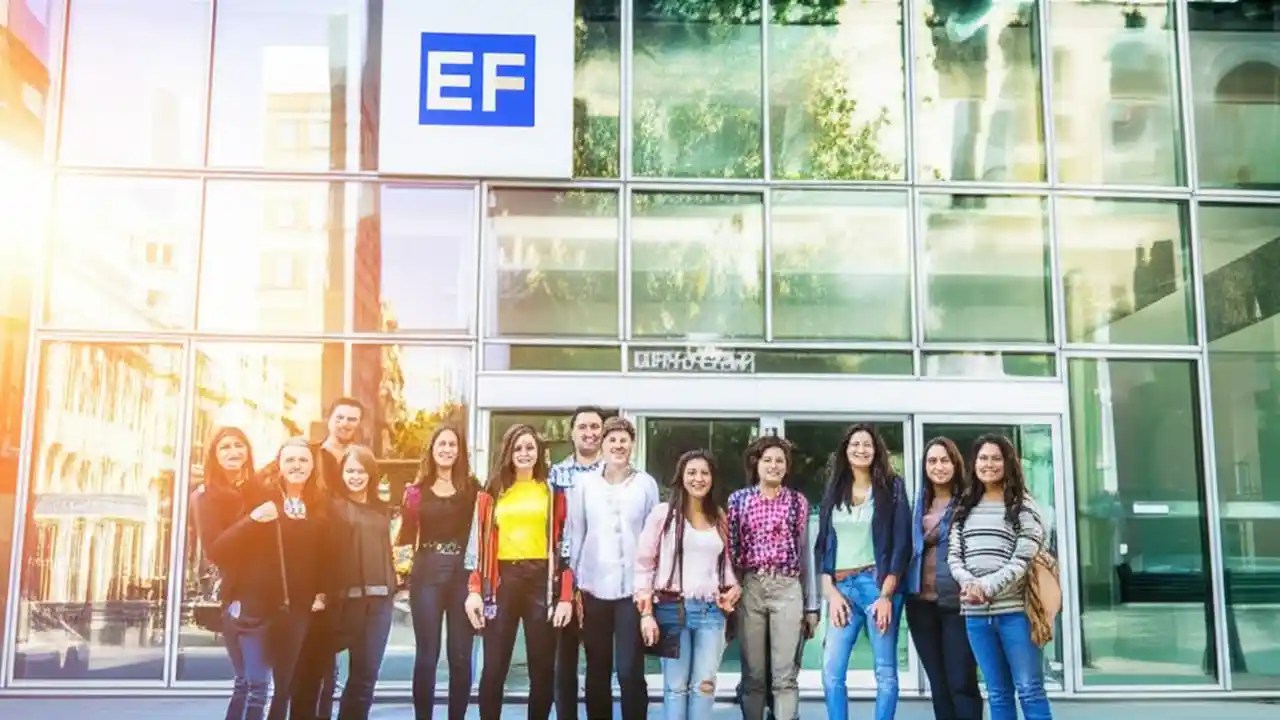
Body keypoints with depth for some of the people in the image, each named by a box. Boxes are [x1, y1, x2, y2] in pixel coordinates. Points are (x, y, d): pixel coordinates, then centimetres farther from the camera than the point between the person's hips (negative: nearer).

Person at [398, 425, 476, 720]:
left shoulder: (471, 488, 5)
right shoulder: (418, 490, 5)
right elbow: (406, 536, 7)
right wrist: (407, 510, -9)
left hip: (462, 574, 0)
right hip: (427, 574, 0)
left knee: (461, 656, 4)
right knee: (426, 655, 2)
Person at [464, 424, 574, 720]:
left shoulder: (553, 492, 7)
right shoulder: (492, 492, 9)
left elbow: (564, 543, 3)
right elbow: (479, 541, 7)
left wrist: (566, 595, -4)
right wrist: (474, 590, -3)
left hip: (542, 580, 0)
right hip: (502, 581, 0)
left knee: (542, 669, 5)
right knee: (494, 667, 2)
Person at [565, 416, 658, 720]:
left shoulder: (646, 484, 2)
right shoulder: (584, 483, 3)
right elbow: (574, 534, 5)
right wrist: (573, 582, 3)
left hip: (633, 587, -1)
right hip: (594, 587, 1)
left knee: (630, 671, -3)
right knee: (597, 670, 10)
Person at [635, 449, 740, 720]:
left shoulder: (720, 517, 13)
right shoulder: (663, 513, 0)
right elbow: (643, 564, -1)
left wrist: (733, 590, 0)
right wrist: (646, 613, -7)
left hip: (711, 610, 3)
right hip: (673, 608, -3)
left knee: (704, 684, 0)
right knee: (676, 686, 0)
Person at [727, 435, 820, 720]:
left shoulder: (798, 501, 9)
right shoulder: (738, 499, 7)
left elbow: (806, 553, 10)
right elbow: (729, 549, 7)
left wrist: (811, 605, 8)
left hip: (787, 589, 0)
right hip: (749, 589, 0)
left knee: (785, 675, -3)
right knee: (753, 675, 5)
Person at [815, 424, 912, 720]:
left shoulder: (892, 486, 3)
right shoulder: (834, 490, 12)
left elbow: (902, 543, -3)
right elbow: (822, 544, 12)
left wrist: (887, 595, -10)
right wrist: (831, 592, 0)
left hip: (878, 584, -3)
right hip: (841, 587, 3)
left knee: (885, 671, 0)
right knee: (831, 671, -2)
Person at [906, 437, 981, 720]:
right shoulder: (920, 503, 12)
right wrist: (907, 590, 7)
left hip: (957, 601, -5)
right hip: (922, 602, 5)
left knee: (961, 682, -4)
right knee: (938, 683, 11)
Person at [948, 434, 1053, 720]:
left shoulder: (1024, 506, 1)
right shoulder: (965, 507, 13)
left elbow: (1023, 560, -8)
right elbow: (953, 555, 7)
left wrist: (986, 586, -17)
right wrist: (969, 584, -13)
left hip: (1015, 610, -4)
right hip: (975, 614, 4)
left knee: (1029, 691, 0)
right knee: (997, 694, 11)